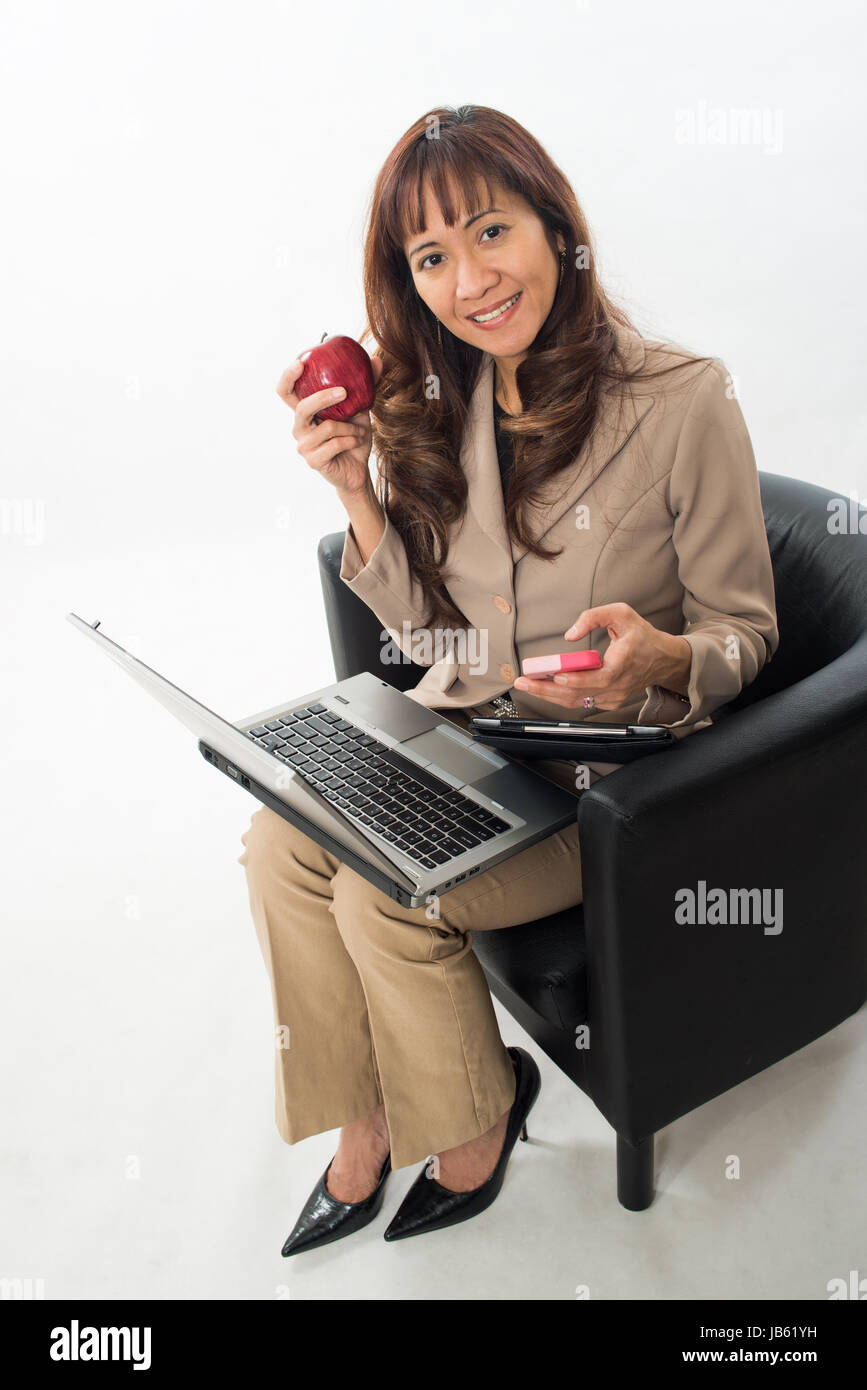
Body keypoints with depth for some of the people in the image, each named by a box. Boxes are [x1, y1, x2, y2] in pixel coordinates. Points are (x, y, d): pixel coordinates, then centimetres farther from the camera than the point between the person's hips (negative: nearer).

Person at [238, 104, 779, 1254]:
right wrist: (356, 490, -10)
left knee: (382, 894, -21)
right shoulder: (437, 409, 0)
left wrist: (659, 658, -33)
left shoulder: (686, 400, -17)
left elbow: (746, 632, -10)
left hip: (611, 771, -5)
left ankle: (475, 1116, 12)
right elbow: (424, 624, 5)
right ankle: (364, 1127, 7)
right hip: (460, 728, 6)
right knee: (279, 836, -16)